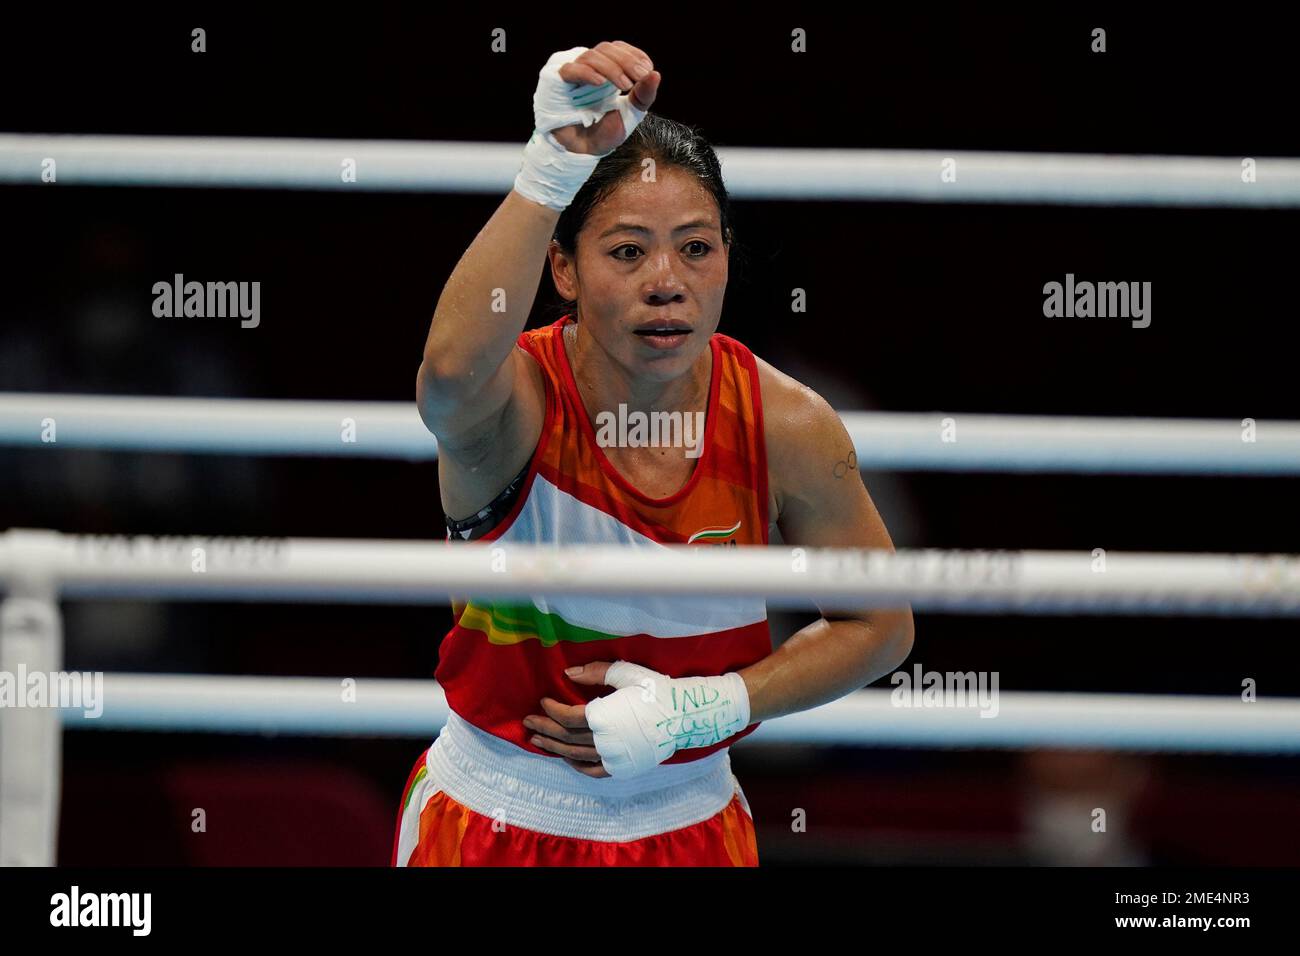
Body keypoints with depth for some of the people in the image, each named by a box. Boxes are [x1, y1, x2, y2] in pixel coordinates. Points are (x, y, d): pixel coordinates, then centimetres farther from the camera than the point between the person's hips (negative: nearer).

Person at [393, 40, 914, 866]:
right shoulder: (518, 402, -21)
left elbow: (881, 628, -1)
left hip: (690, 823, 2)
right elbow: (453, 368, -46)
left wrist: (700, 710, -14)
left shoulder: (788, 427, -12)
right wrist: (554, 166, -55)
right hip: (496, 822, -2)